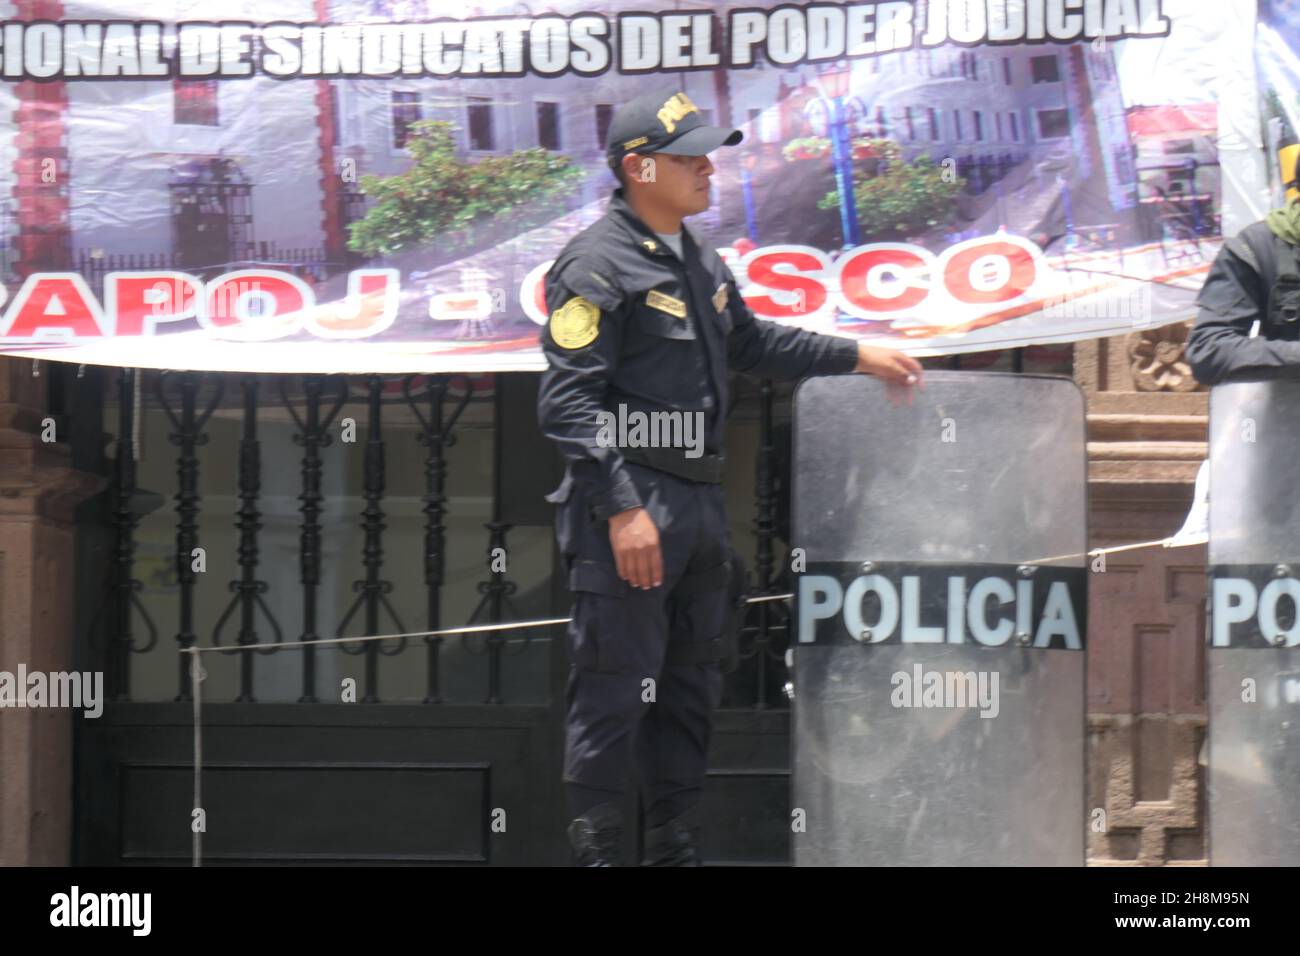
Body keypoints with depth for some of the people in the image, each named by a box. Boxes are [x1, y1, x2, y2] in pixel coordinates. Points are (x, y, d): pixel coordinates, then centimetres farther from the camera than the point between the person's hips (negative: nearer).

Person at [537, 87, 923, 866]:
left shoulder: (701, 262, 17)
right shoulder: (596, 265, -11)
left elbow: (750, 343, 34)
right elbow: (568, 401, -17)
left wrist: (858, 357, 30)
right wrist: (622, 511, -22)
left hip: (699, 503, 9)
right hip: (627, 507, -9)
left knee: (691, 691, 14)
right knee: (616, 692, -8)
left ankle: (678, 851, 23)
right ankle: (595, 853, -4)